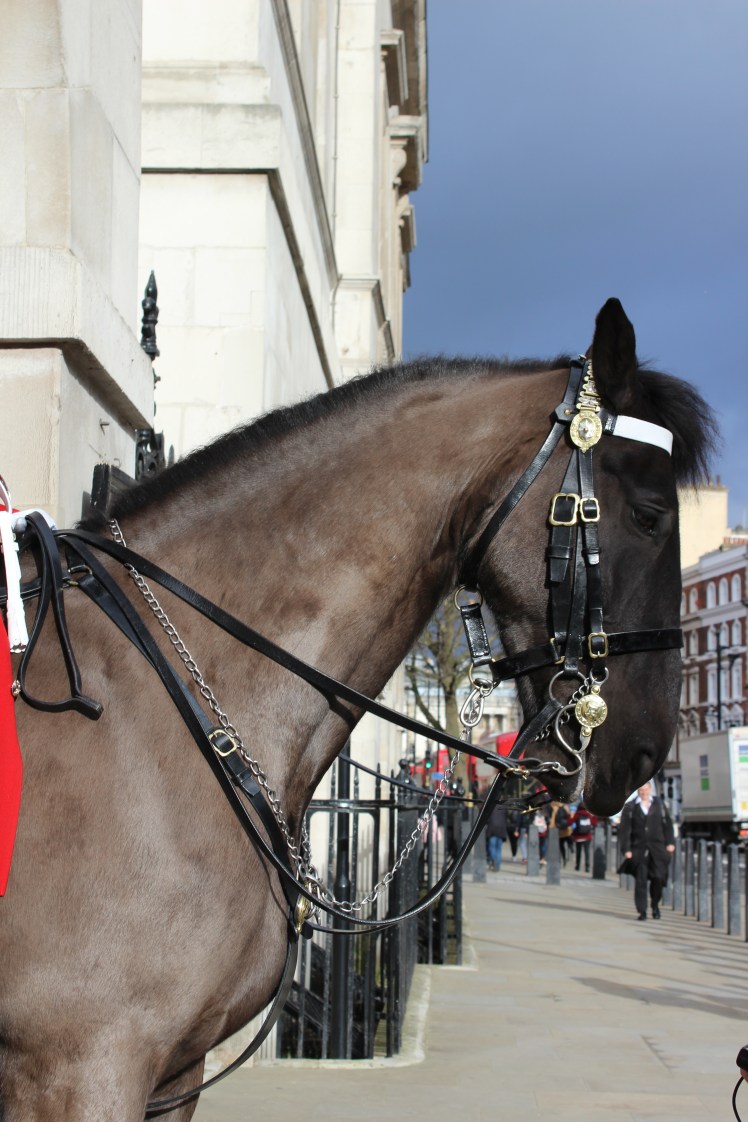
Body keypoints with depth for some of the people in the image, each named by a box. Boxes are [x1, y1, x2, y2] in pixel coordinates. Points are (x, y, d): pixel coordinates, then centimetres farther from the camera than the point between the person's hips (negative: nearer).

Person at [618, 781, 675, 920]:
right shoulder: (630, 807, 2)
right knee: (640, 880, -5)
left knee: (658, 877, -2)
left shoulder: (659, 804, 9)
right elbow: (624, 829, 0)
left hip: (657, 848, 2)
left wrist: (670, 842, 5)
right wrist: (626, 849, -6)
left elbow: (667, 824, 13)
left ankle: (655, 906, 21)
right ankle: (642, 911, 0)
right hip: (638, 849, -1)